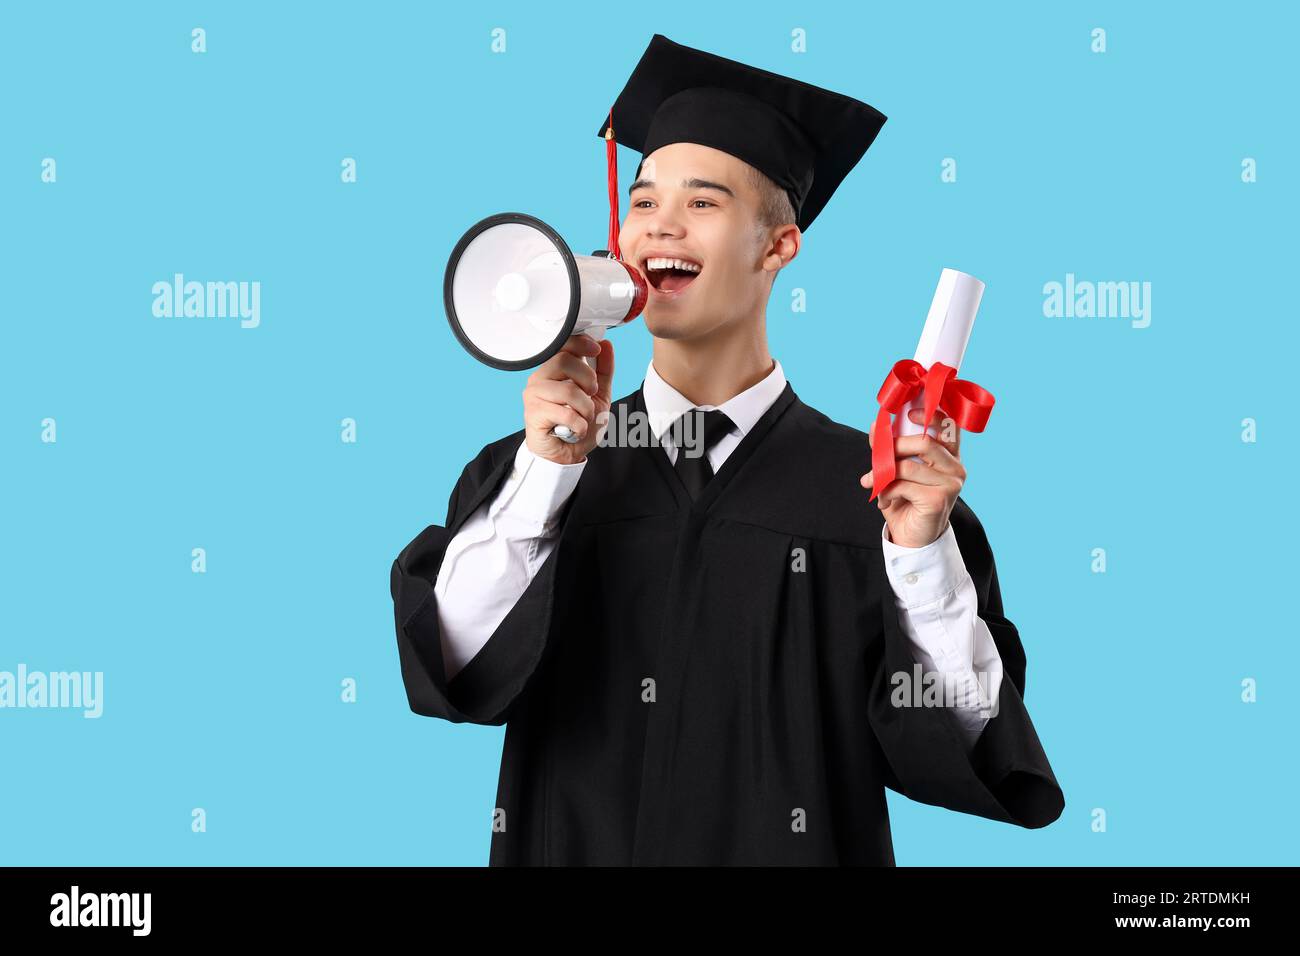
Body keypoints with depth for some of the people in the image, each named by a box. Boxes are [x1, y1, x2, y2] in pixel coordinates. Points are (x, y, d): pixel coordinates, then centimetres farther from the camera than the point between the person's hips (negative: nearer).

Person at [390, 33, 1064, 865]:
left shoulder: (871, 486, -8)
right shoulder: (532, 468, -2)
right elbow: (451, 672, -14)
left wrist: (923, 554, -25)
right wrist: (546, 471, -21)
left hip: (793, 844, -1)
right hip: (570, 842, 1)